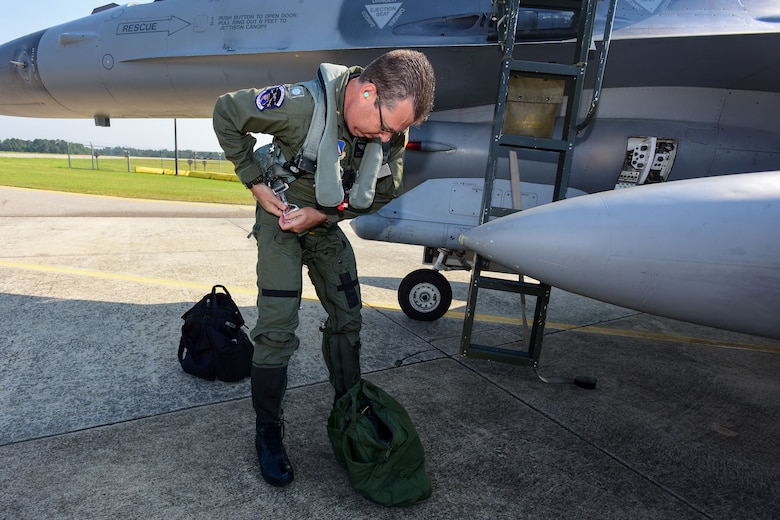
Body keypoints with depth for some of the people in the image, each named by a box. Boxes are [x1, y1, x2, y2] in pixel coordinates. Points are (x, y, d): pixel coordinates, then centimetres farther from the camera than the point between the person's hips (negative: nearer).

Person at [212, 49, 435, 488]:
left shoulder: (392, 127, -16)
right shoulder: (302, 104, -30)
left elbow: (384, 191, -5)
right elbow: (226, 112, -14)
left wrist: (320, 214, -15)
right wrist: (255, 182, -14)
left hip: (326, 224, 5)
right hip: (280, 215, -5)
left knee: (347, 317, 7)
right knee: (277, 328, -9)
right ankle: (268, 432, 10)